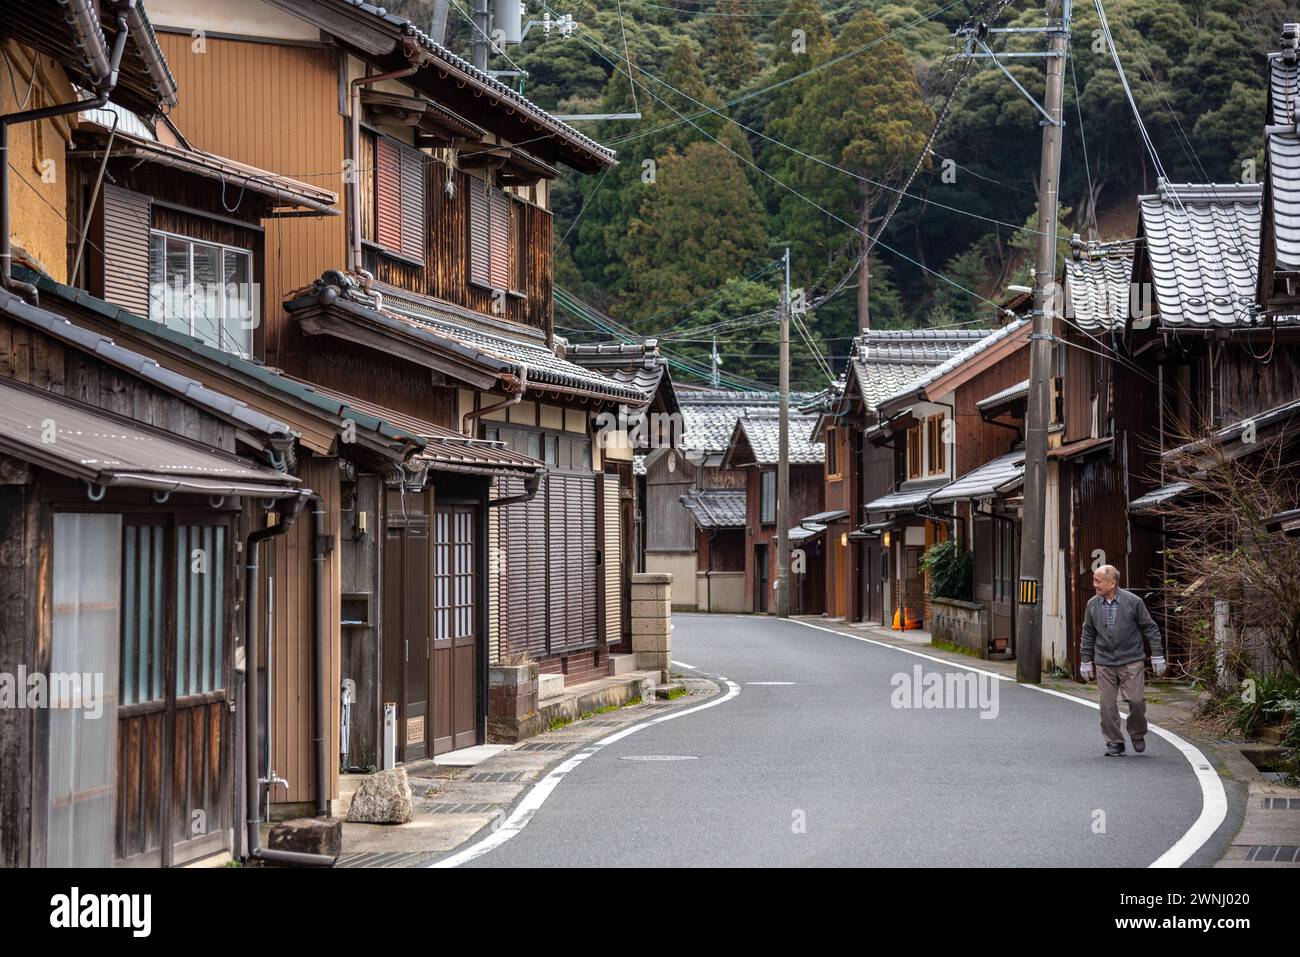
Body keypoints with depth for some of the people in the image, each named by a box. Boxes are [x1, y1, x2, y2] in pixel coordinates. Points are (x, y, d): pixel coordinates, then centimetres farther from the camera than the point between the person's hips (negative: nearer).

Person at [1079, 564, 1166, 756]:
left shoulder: (1133, 602, -6)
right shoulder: (1093, 605, 4)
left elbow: (1150, 629, 1)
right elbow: (1088, 634, 13)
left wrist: (1157, 656, 0)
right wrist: (1085, 662, 13)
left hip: (1132, 662, -3)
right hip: (1105, 665, 3)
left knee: (1136, 700, -8)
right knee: (1108, 705, 0)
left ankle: (1137, 734, 17)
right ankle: (1114, 742, 12)